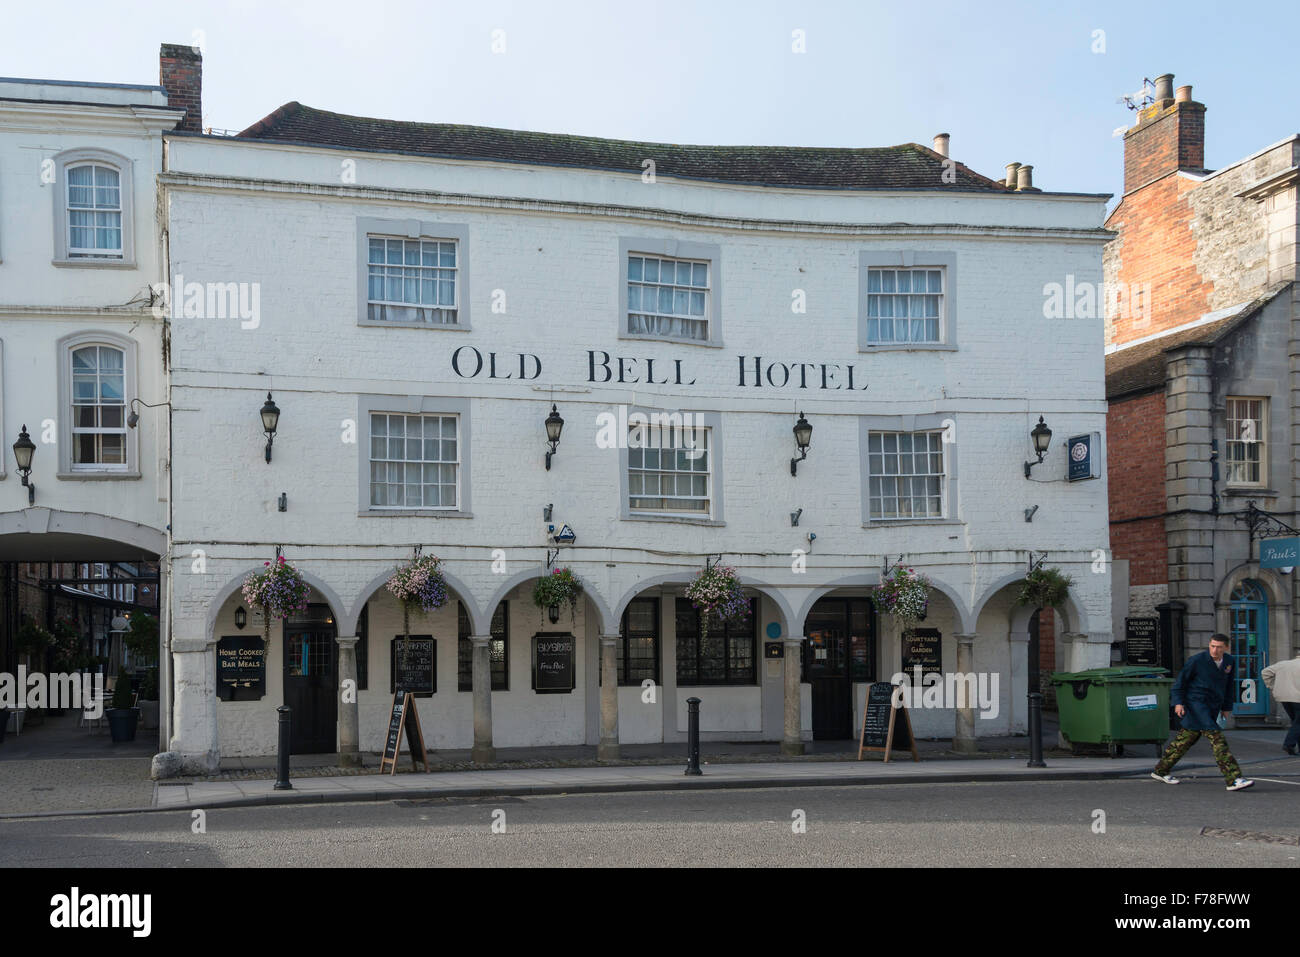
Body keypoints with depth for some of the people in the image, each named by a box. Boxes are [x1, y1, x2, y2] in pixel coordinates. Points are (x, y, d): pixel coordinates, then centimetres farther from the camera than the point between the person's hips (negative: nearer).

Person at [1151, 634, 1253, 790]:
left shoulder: (1230, 662, 6)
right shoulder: (1197, 660, -12)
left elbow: (1229, 686, 19)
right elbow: (1181, 681, -4)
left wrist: (1227, 707, 20)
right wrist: (1178, 702, -12)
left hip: (1212, 707, 7)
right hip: (1196, 704, -7)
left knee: (1186, 739, 13)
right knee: (1217, 739, -17)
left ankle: (1160, 771, 24)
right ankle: (1233, 779, -19)